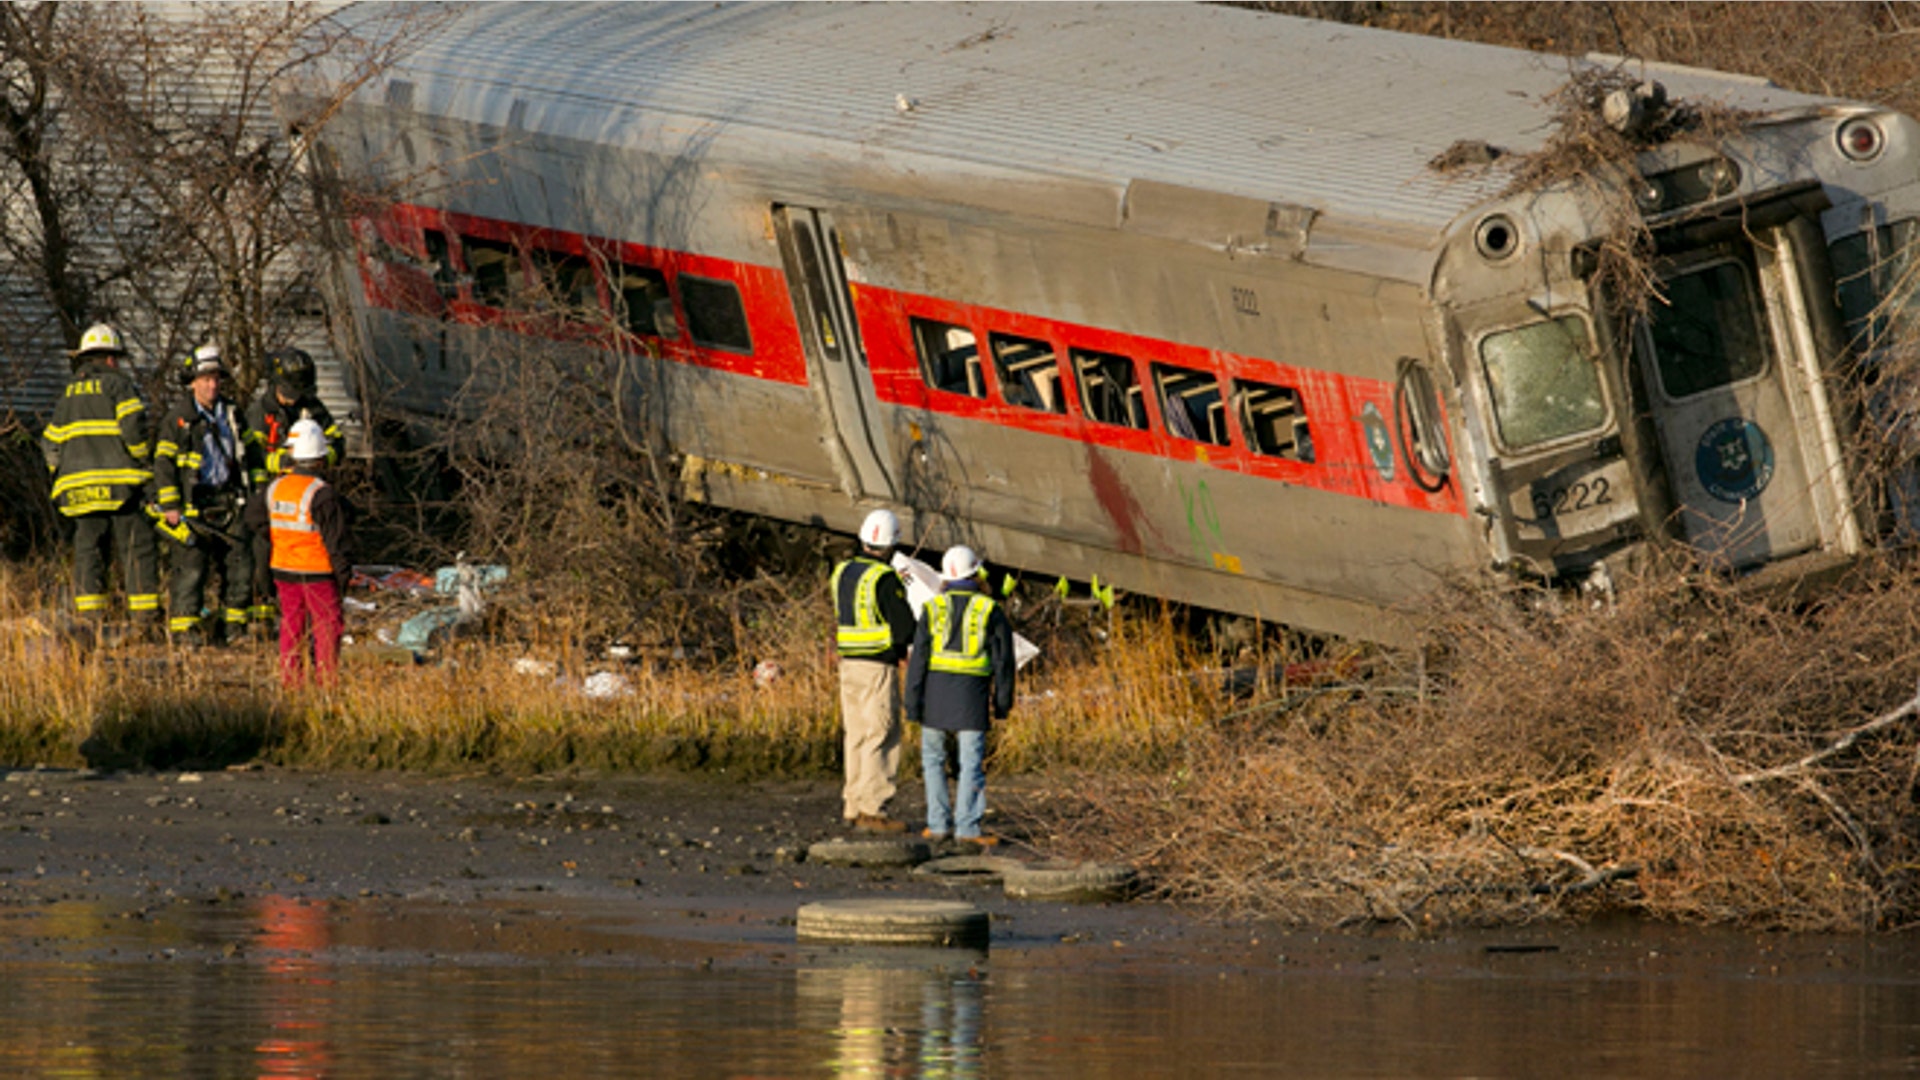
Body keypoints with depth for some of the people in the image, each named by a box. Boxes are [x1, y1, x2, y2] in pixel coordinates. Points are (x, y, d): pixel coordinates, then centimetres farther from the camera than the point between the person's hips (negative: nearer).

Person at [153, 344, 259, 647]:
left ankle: (231, 626, 12)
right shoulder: (178, 418, -4)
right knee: (191, 565, -7)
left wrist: (246, 493, 19)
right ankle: (184, 626, 1)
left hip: (226, 504, 5)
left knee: (241, 560, 2)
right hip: (191, 505, -5)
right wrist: (170, 506, -11)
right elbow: (163, 463, -5)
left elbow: (245, 455, 23)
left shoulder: (231, 414, 12)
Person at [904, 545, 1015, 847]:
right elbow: (1004, 659, 3)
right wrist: (1003, 701, 11)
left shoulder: (933, 608, 2)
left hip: (935, 689, 1)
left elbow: (918, 657, -1)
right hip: (973, 693, -1)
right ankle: (967, 825, -9)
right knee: (972, 761, -1)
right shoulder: (989, 610, 2)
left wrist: (913, 701, 0)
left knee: (933, 758, 13)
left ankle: (939, 824, 10)